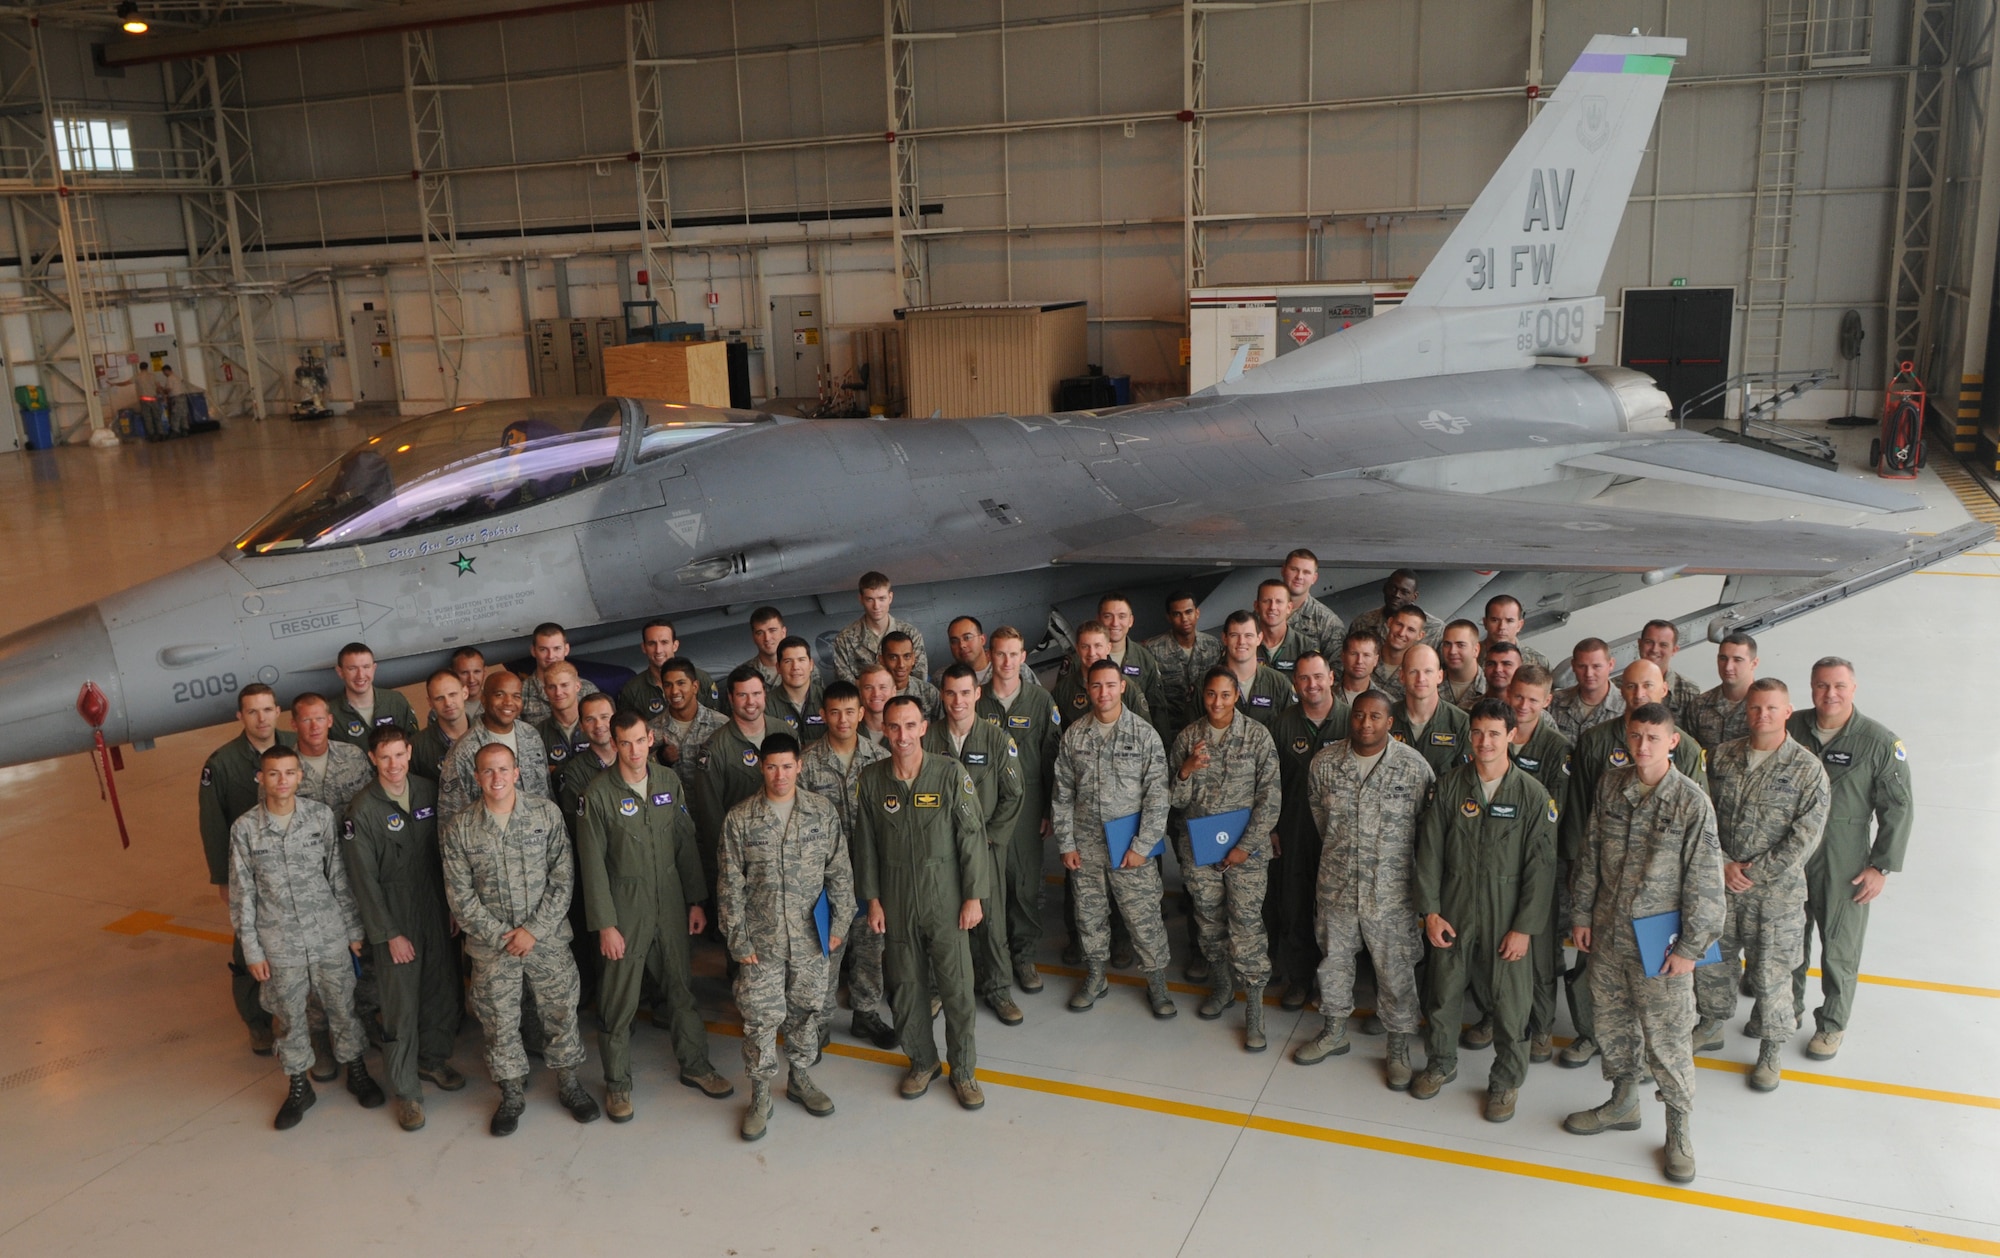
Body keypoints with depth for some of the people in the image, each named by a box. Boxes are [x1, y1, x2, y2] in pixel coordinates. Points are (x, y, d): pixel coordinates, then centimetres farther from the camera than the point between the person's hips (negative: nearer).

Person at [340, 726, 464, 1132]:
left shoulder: (428, 791, 0)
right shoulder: (362, 811, -13)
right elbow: (364, 880, -11)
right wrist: (389, 934, -11)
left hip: (437, 911, 5)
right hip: (394, 920, -4)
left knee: (443, 989, 14)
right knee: (401, 1005, 0)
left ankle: (433, 1058, 36)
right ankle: (406, 1091, 13)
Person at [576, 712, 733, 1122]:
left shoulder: (669, 781, 2)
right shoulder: (598, 794, -12)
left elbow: (686, 843, 8)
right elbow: (593, 865, -10)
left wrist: (696, 900, 6)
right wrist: (605, 924, -12)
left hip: (671, 901, 4)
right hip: (625, 907, -4)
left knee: (680, 986, 14)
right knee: (620, 999, 4)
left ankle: (695, 1064, 30)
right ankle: (617, 1081, 21)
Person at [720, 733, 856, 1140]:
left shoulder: (823, 812, -3)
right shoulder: (740, 819, -7)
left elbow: (840, 872, 3)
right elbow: (731, 885, -4)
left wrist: (840, 922, 0)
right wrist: (738, 939, -6)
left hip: (810, 937, 2)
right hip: (761, 939, -2)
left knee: (806, 1009, 15)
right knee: (761, 1016, 3)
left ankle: (800, 1078, 36)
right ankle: (760, 1096, 19)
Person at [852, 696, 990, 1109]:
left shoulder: (950, 774, -10)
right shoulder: (871, 780, -2)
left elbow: (972, 838, -6)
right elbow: (865, 845, 5)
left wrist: (973, 897, -7)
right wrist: (872, 899, 4)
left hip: (945, 902, -2)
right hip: (897, 904, 2)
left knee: (957, 989, 2)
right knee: (906, 987, 12)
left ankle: (964, 1070, 21)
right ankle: (922, 1061, 33)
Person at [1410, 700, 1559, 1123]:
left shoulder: (1533, 794, -8)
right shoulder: (1449, 785, -2)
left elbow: (1540, 866, -8)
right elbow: (1430, 852, 1)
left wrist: (1525, 927, -11)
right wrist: (1429, 911, -4)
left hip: (1507, 917, -2)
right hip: (1453, 911, 2)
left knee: (1509, 1001, 4)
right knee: (1443, 991, 13)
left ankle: (1506, 1081, 25)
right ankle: (1441, 1064, 36)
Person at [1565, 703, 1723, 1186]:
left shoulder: (1692, 802, -14)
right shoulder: (1610, 787, 0)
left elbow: (1704, 882, -12)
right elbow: (1590, 855, 9)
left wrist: (1691, 947, -12)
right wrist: (1581, 914, 8)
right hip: (1607, 934, 5)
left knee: (1667, 1040, 3)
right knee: (1612, 1024, 19)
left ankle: (1679, 1132, 22)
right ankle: (1623, 1105, 39)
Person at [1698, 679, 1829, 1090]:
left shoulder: (1807, 769, -10)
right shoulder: (1723, 757, 1)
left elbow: (1804, 837, -13)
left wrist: (1755, 873, -13)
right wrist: (1722, 866, -8)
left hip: (1775, 890, -4)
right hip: (1719, 881, 4)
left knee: (1770, 972, 5)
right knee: (1709, 958, 16)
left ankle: (1771, 1049, 25)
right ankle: (1711, 1026, 38)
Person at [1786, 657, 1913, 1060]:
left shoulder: (1880, 742, -11)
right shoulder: (1791, 727, -4)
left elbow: (1899, 808, -6)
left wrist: (1881, 866, -8)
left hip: (1844, 866, -3)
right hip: (1786, 858, 3)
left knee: (1839, 950, 6)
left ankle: (1832, 1024, 26)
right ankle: (1788, 1008, 38)